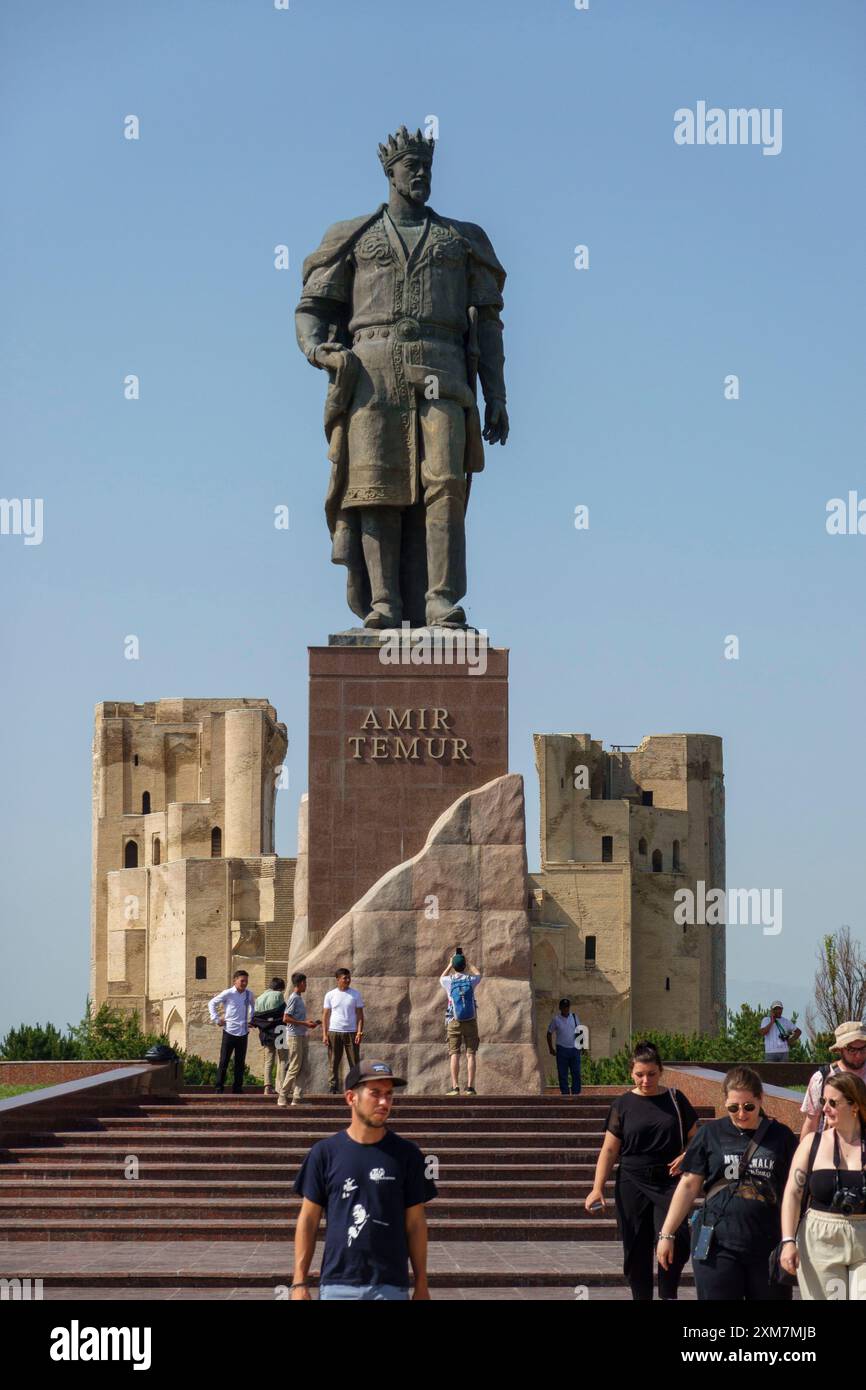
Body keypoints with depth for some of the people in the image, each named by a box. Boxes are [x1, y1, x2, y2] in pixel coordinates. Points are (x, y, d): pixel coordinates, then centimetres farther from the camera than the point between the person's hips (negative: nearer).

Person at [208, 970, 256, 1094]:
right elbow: (211, 1003, 3)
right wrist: (216, 1019, -4)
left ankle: (237, 1088, 15)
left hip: (243, 1032, 4)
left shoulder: (249, 994, 6)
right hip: (229, 1031, -4)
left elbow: (253, 1005, 28)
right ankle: (219, 1087, 3)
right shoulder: (228, 994, -6)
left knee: (240, 1062, 8)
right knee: (224, 1061, -1)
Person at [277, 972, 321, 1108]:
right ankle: (282, 1095, -3)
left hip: (302, 1036, 9)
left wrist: (308, 1021, 12)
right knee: (294, 1067, -8)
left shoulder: (299, 998, 16)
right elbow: (286, 1018, -18)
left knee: (302, 1067, 6)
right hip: (294, 1036, -9)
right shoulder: (294, 998, -12)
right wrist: (304, 1023, -17)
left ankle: (297, 1097, 6)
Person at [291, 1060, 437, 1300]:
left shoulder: (406, 1154, 3)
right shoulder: (325, 1152, 2)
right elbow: (308, 1220, 4)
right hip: (337, 1284, 0)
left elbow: (415, 1223, 6)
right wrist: (300, 1283, -1)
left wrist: (421, 1286, 5)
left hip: (391, 1286, 0)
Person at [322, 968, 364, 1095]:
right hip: (334, 1032, 0)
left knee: (355, 1062, -3)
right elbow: (325, 1015, 7)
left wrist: (360, 1032, -6)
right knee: (333, 1062, -1)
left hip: (351, 1032, 0)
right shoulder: (330, 995, 7)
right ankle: (333, 1087, 2)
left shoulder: (355, 994, 6)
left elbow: (360, 1015, 5)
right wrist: (324, 1034, -1)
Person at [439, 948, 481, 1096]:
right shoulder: (471, 980, -1)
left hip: (454, 1023, 0)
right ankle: (470, 1087, -7)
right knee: (471, 1054, 0)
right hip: (471, 1022, 0)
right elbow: (478, 974, 26)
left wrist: (450, 965, 33)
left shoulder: (449, 981, -2)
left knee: (454, 1054, -1)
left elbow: (441, 978, 25)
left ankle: (455, 1087, -9)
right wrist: (468, 964, 35)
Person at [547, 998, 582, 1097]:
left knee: (576, 1073, 2)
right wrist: (550, 1048, 1)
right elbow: (549, 1034, 5)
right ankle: (565, 1094, 6)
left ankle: (576, 1093, 10)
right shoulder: (556, 1019, -2)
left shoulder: (574, 1017, 6)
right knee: (563, 1075, 1)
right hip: (562, 1050, -2)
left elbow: (579, 1031, 16)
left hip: (574, 1049, 2)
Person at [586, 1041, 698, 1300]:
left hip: (669, 1182, -1)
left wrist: (685, 1156, -8)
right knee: (636, 1250, 4)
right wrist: (597, 1189, -6)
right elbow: (609, 1149, 3)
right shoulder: (623, 1104, 4)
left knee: (672, 1242, -19)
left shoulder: (675, 1099, 6)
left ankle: (668, 1295, -3)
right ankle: (641, 1297, 16)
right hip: (633, 1184, 1)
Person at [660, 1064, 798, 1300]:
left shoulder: (780, 1136, 4)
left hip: (768, 1246, 1)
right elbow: (688, 1186, 6)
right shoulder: (710, 1134, 4)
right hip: (718, 1245, -1)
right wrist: (667, 1234, 4)